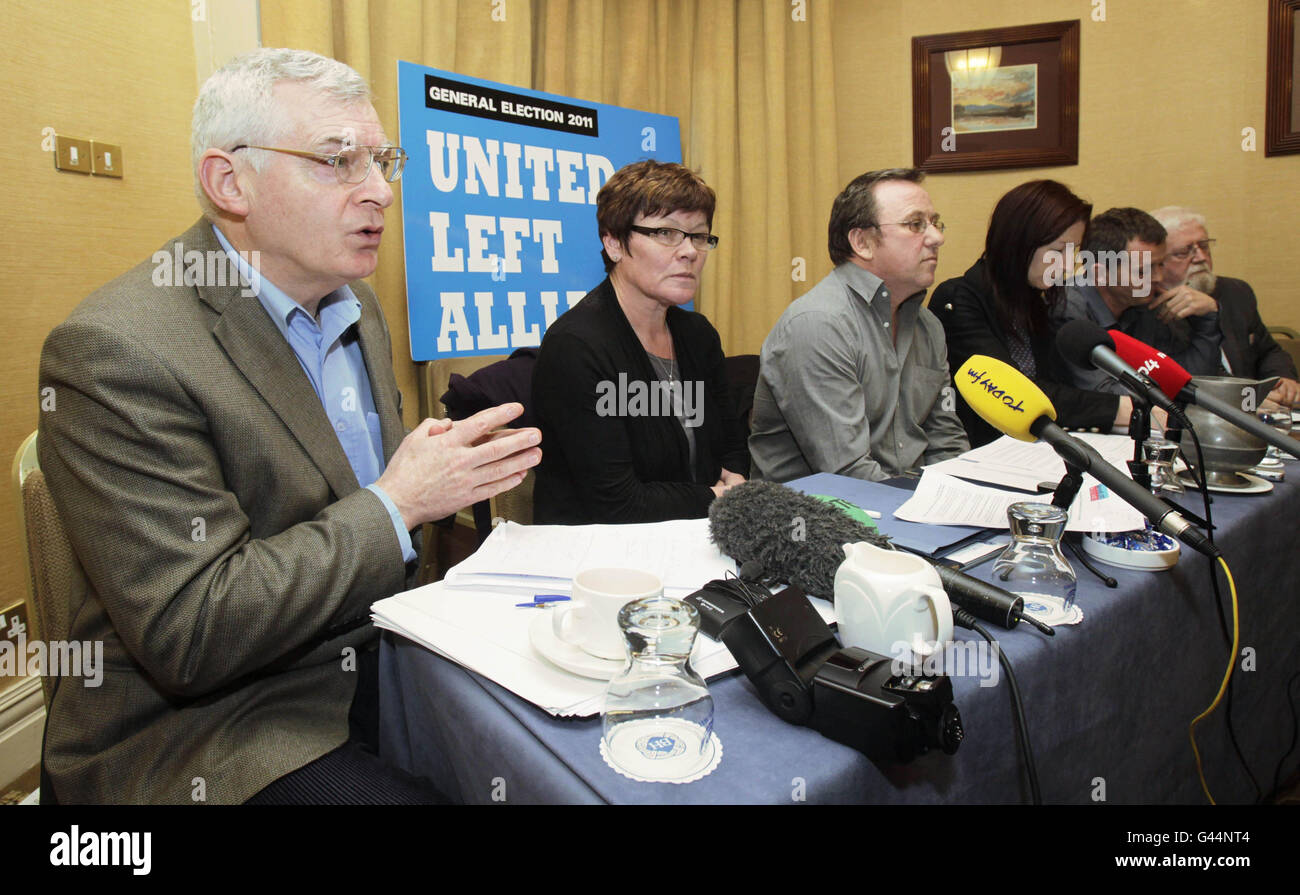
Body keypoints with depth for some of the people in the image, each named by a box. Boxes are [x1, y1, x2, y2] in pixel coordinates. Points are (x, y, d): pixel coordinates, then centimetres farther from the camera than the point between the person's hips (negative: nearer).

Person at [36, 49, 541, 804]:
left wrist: (450, 470, -3)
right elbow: (187, 636, -22)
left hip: (374, 658, 7)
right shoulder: (116, 351, -19)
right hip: (208, 727, -6)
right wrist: (396, 506, -21)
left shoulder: (356, 304, 7)